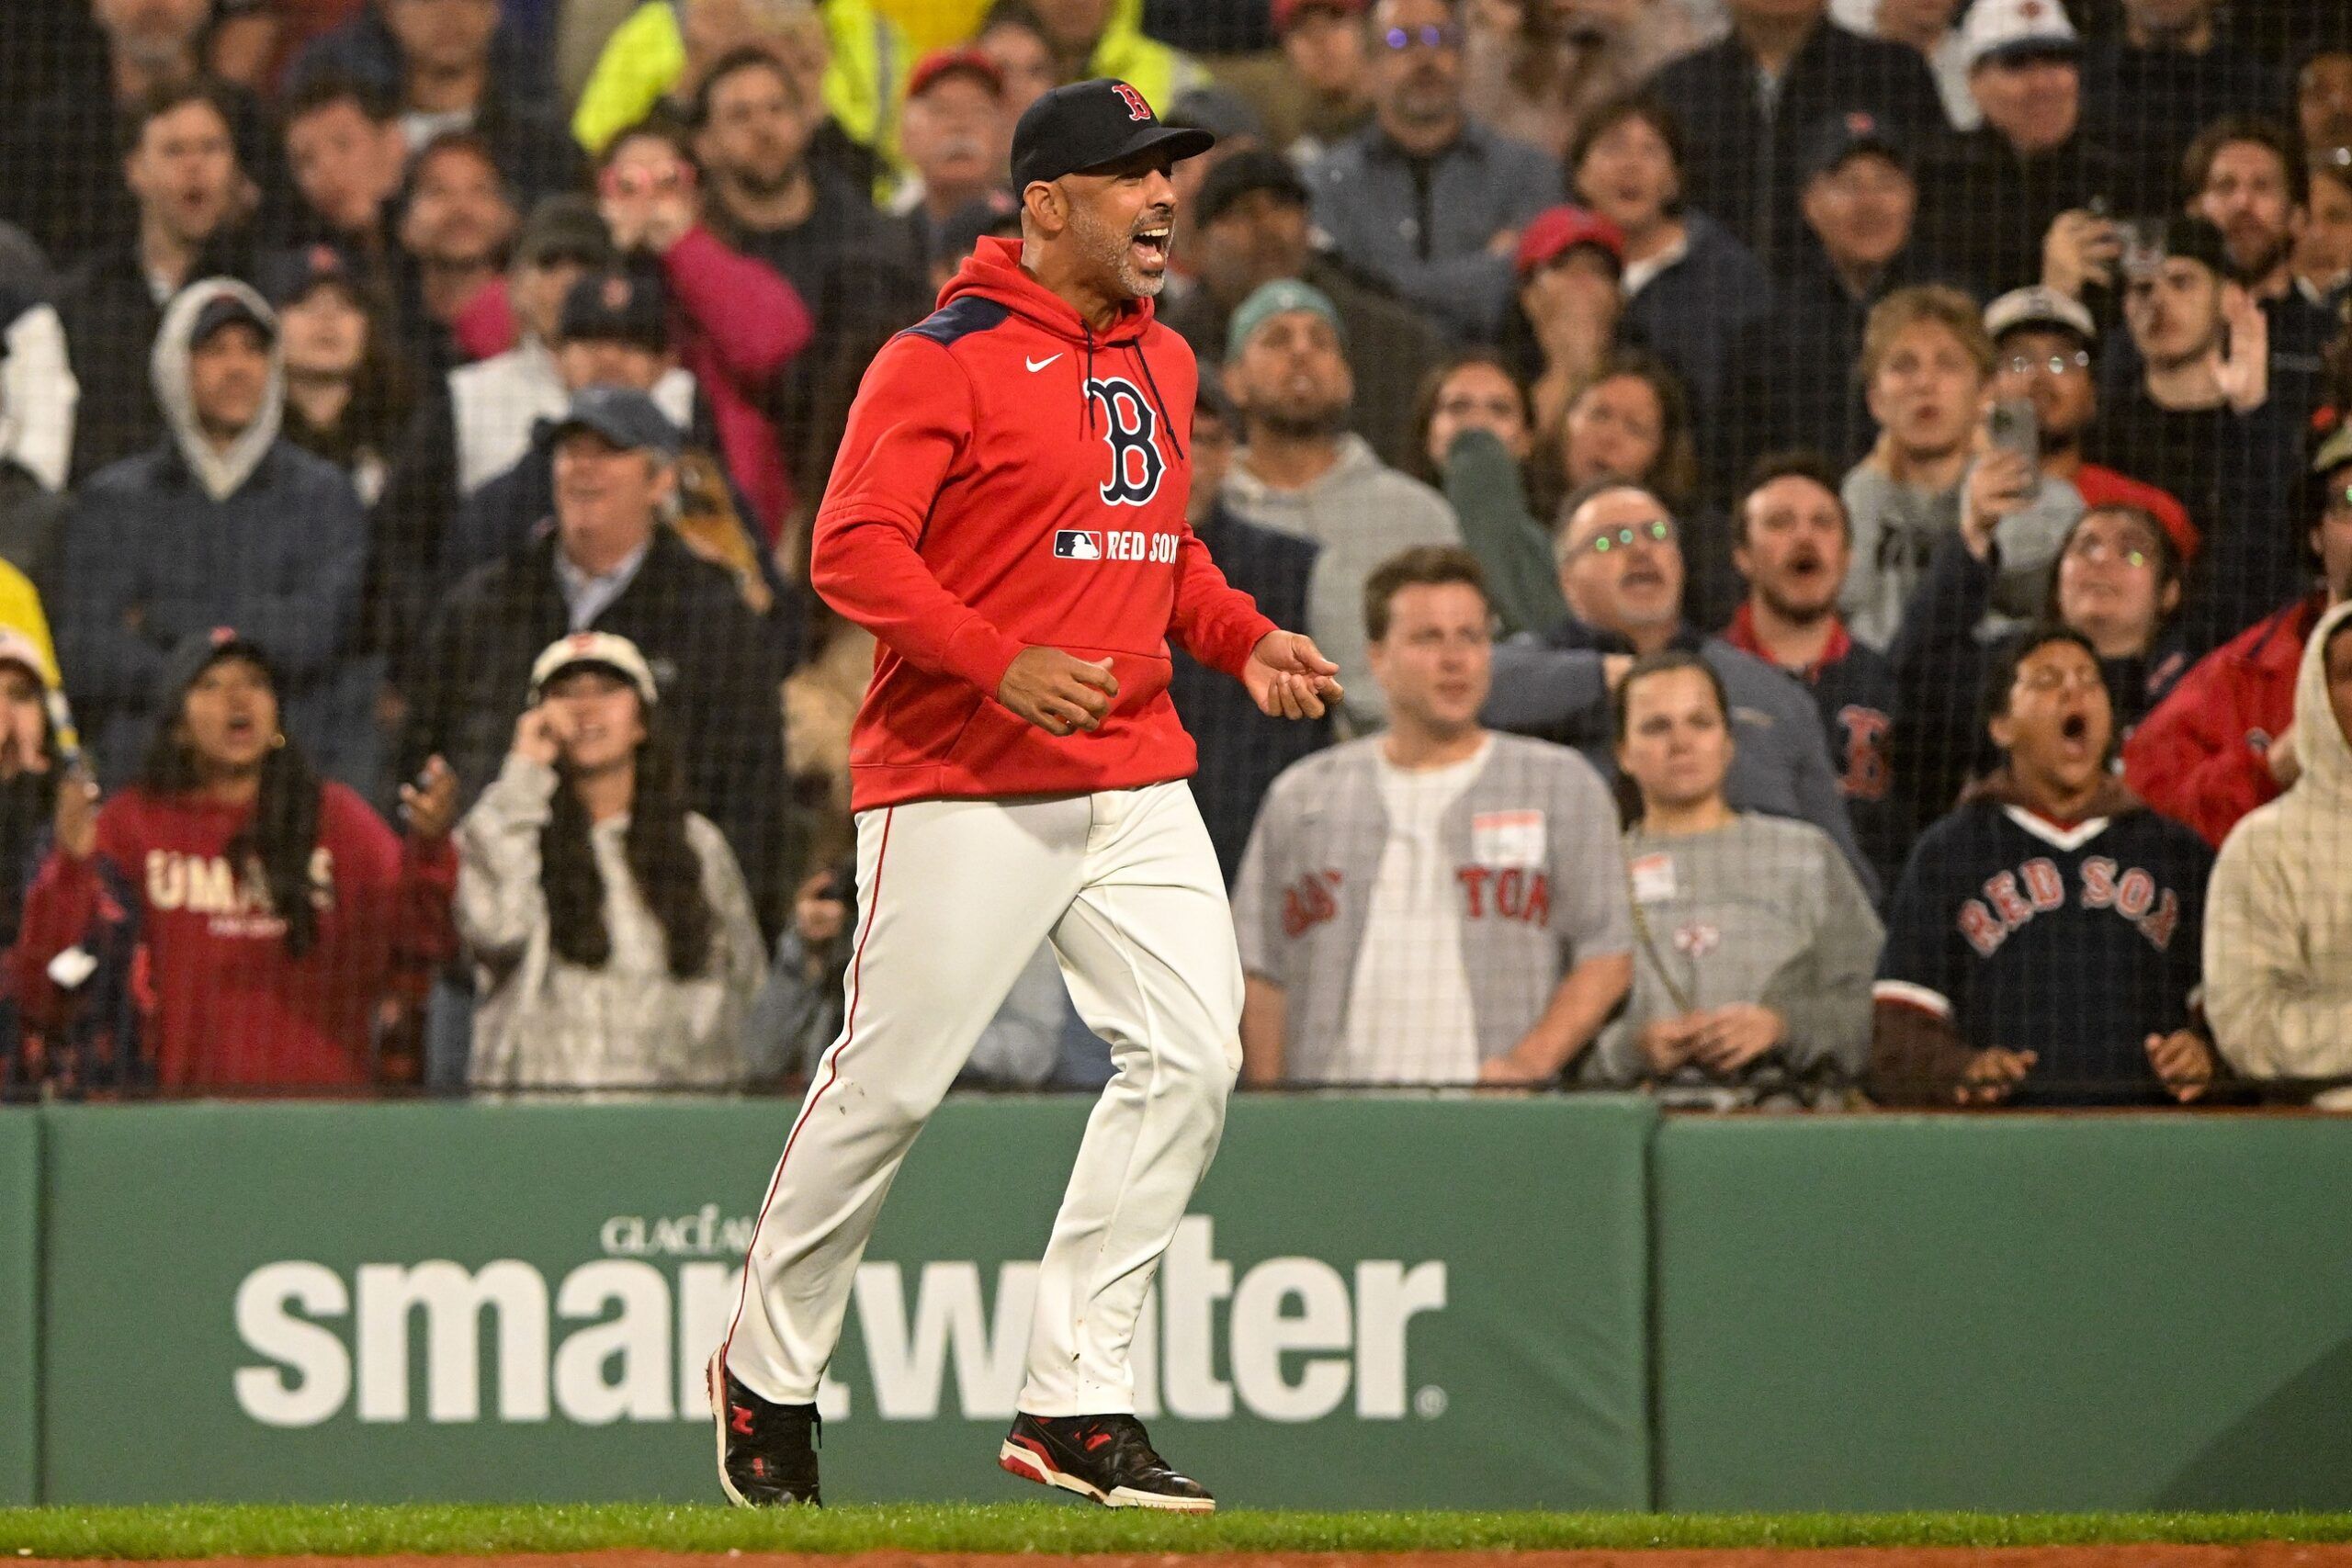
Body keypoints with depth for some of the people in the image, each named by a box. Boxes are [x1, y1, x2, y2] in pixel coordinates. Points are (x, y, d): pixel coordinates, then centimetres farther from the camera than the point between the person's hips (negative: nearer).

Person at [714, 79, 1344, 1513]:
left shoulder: (1161, 365, 16)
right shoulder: (947, 358, -9)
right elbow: (852, 548, -16)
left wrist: (1245, 639, 10)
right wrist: (998, 664, -27)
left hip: (1136, 777, 7)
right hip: (963, 787, -7)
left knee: (1190, 1055, -5)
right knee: (891, 1080, -3)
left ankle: (1076, 1400, 0)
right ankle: (769, 1375, 17)